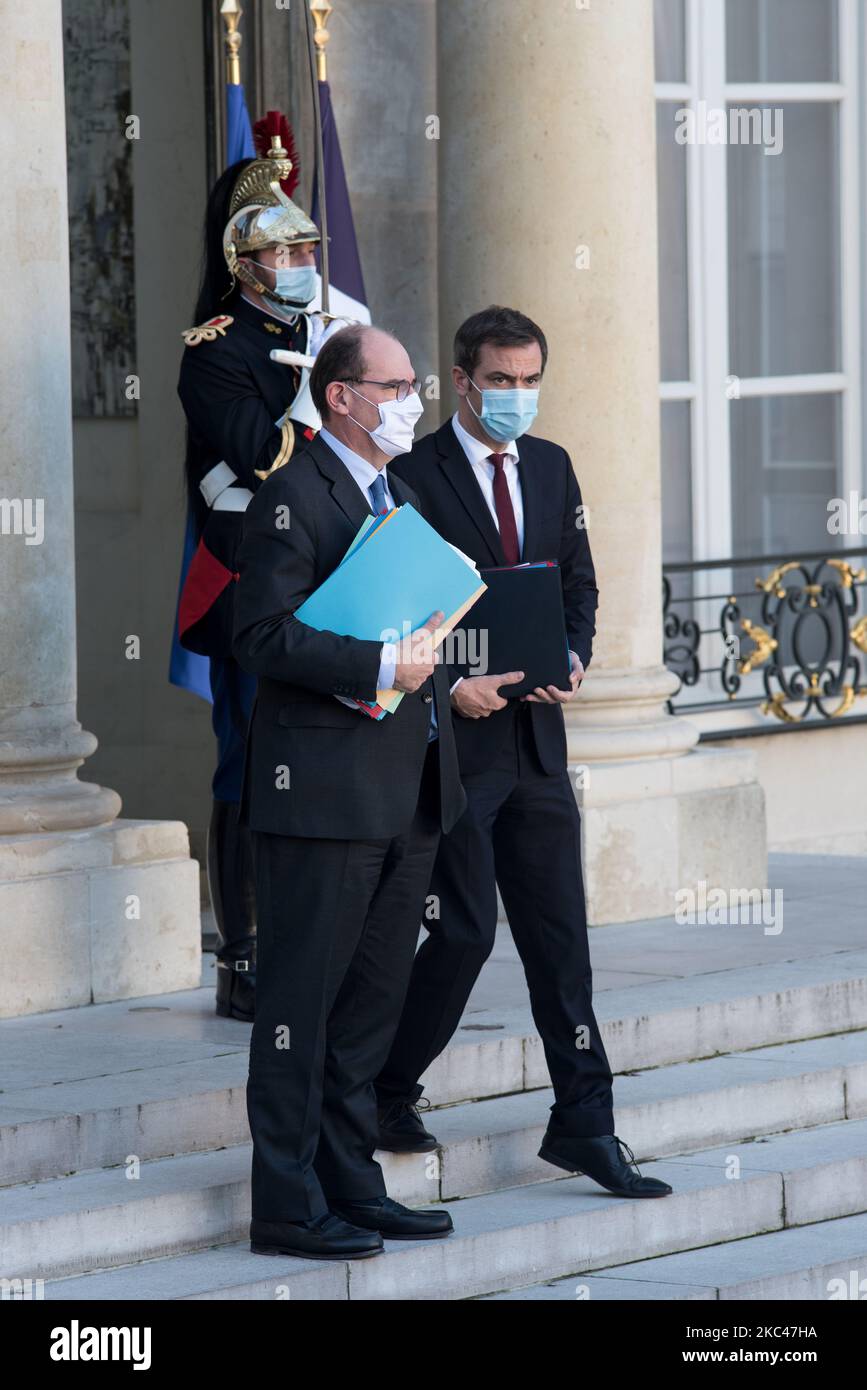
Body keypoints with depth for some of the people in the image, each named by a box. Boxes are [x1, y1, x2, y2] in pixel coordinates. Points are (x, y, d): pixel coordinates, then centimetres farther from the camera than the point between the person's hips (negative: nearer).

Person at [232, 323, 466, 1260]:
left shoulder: (403, 496, 19)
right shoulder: (293, 499, -10)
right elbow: (264, 636, -18)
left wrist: (443, 681, 8)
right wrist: (382, 667, -22)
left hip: (407, 794, 9)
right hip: (324, 788, -9)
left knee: (372, 1001, 12)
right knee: (301, 1000, -4)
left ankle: (350, 1185, 19)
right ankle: (288, 1207, -1)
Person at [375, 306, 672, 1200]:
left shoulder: (551, 466, 12)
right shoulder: (411, 477, -7)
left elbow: (579, 582, 17)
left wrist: (573, 658, -1)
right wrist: (447, 685, -18)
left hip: (535, 739, 6)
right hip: (451, 738, -6)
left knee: (559, 934, 4)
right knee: (464, 931, -4)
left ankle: (584, 1127, 8)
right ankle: (386, 1093, 15)